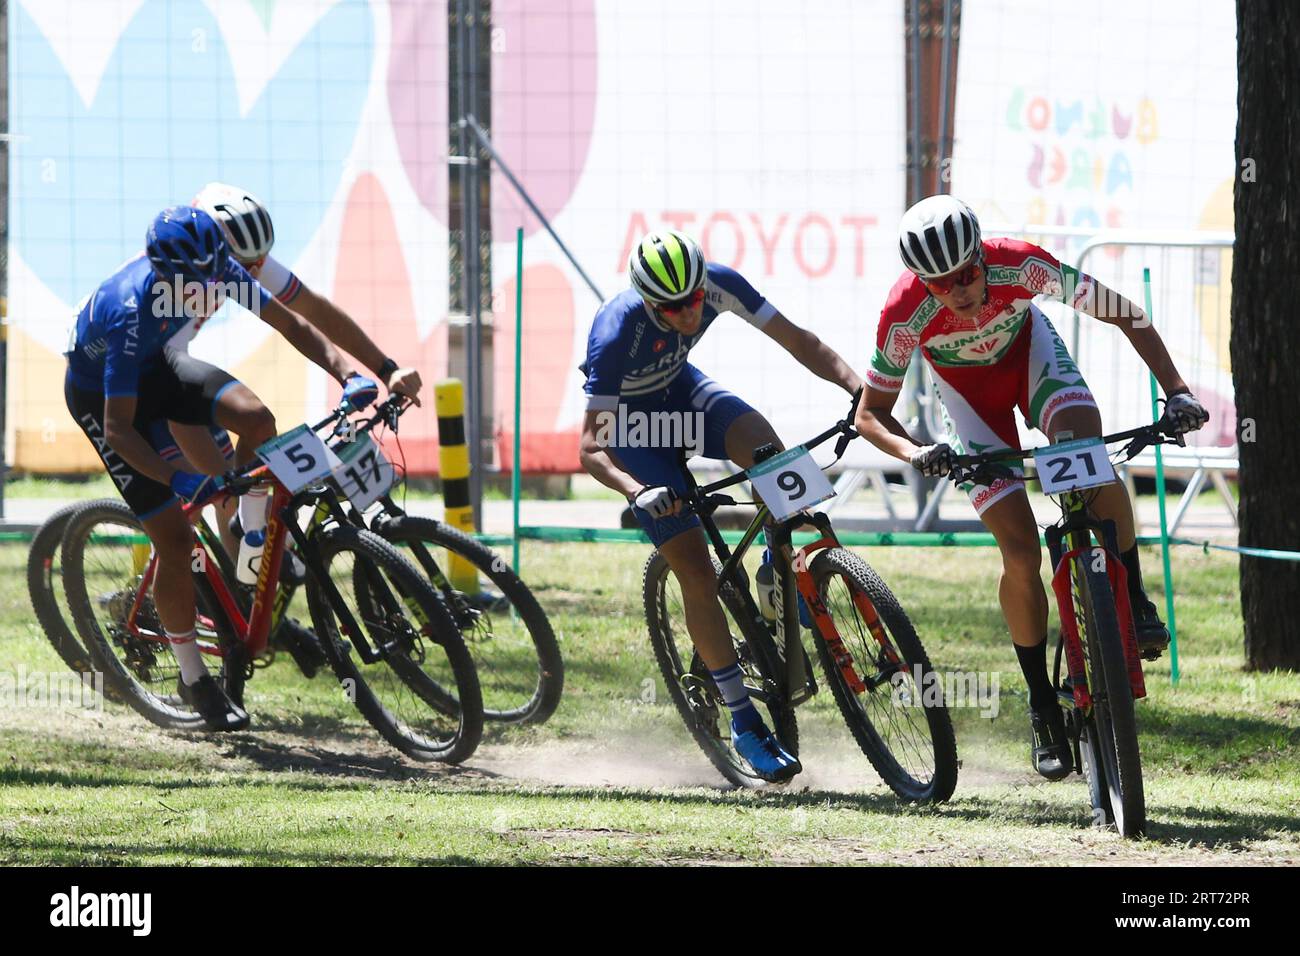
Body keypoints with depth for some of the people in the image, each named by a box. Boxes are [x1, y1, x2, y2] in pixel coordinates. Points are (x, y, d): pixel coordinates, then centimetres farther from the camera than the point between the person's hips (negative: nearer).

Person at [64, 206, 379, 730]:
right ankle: (194, 679, 5)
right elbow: (118, 429, -37)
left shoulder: (217, 271, -23)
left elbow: (290, 323, -11)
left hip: (157, 363, 5)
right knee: (174, 539, -12)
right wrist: (177, 479, -49)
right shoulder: (131, 311, -39)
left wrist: (349, 373, -26)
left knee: (256, 419, -23)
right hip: (100, 391, -5)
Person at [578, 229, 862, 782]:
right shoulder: (615, 334, -36)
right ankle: (745, 725, -3)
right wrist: (639, 492, -53)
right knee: (697, 572, -12)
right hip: (631, 423, -4)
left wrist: (859, 387, -32)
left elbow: (797, 341, -18)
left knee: (765, 447, -31)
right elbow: (592, 448, -36)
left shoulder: (717, 285, -26)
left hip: (681, 392, 4)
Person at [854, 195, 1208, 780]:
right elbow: (871, 414, -22)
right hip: (966, 386, 0)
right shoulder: (906, 314, -34)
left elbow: (1124, 315, -26)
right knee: (1020, 550, -12)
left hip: (1027, 348, 0)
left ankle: (1133, 599, -10)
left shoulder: (1021, 265, -35)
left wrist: (1176, 392, -36)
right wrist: (914, 454, -43)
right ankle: (1043, 708, 3)